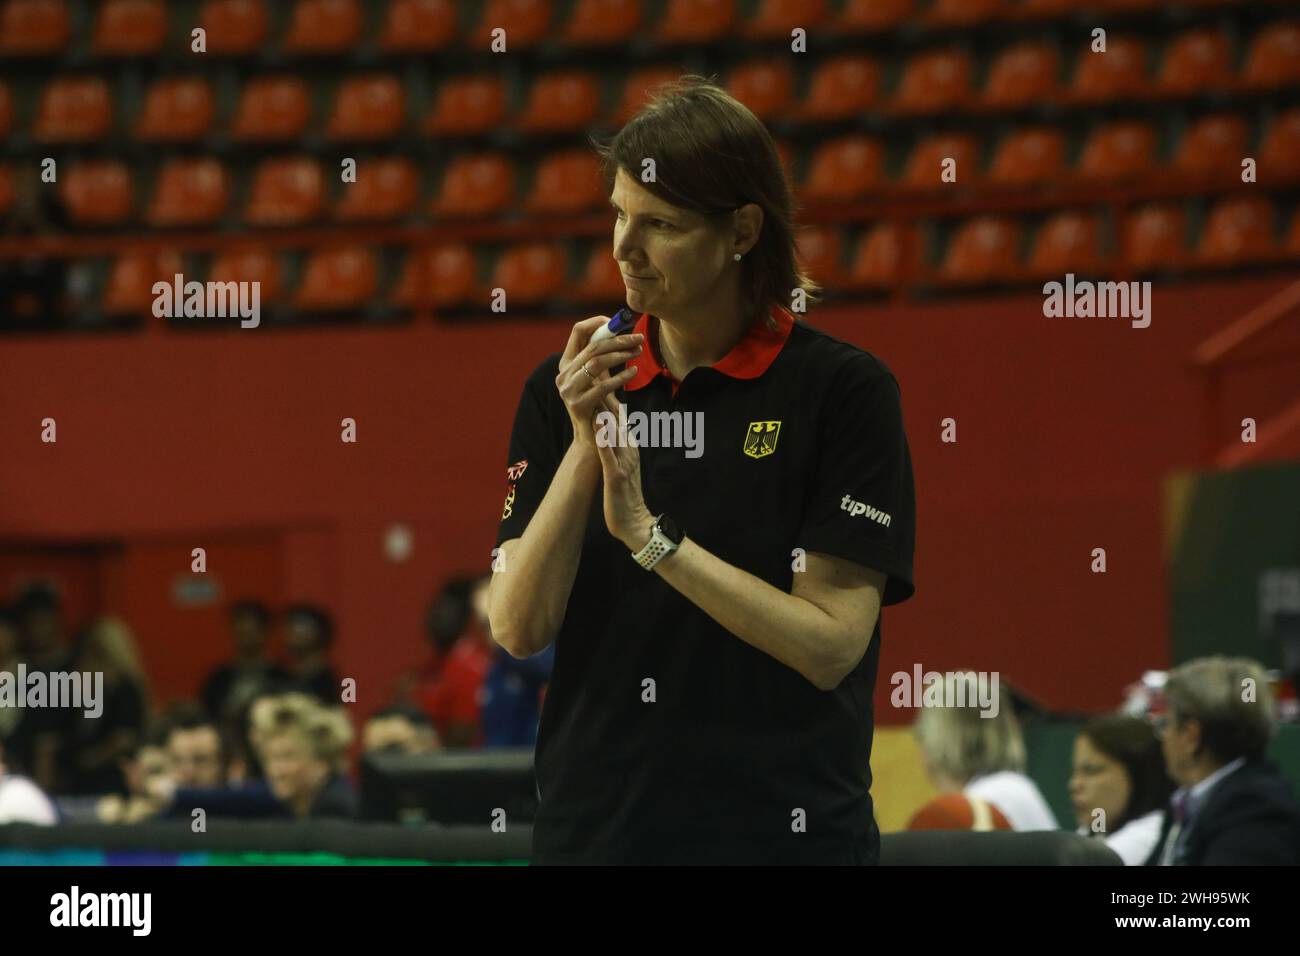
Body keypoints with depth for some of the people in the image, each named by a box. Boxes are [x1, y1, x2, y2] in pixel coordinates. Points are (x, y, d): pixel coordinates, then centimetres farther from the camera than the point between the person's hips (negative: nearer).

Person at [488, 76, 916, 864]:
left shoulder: (845, 388, -6)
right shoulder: (567, 389, 5)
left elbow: (831, 644, -12)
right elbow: (519, 629, -3)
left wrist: (649, 535, -17)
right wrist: (585, 447, -13)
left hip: (784, 829, -3)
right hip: (594, 823, 3)